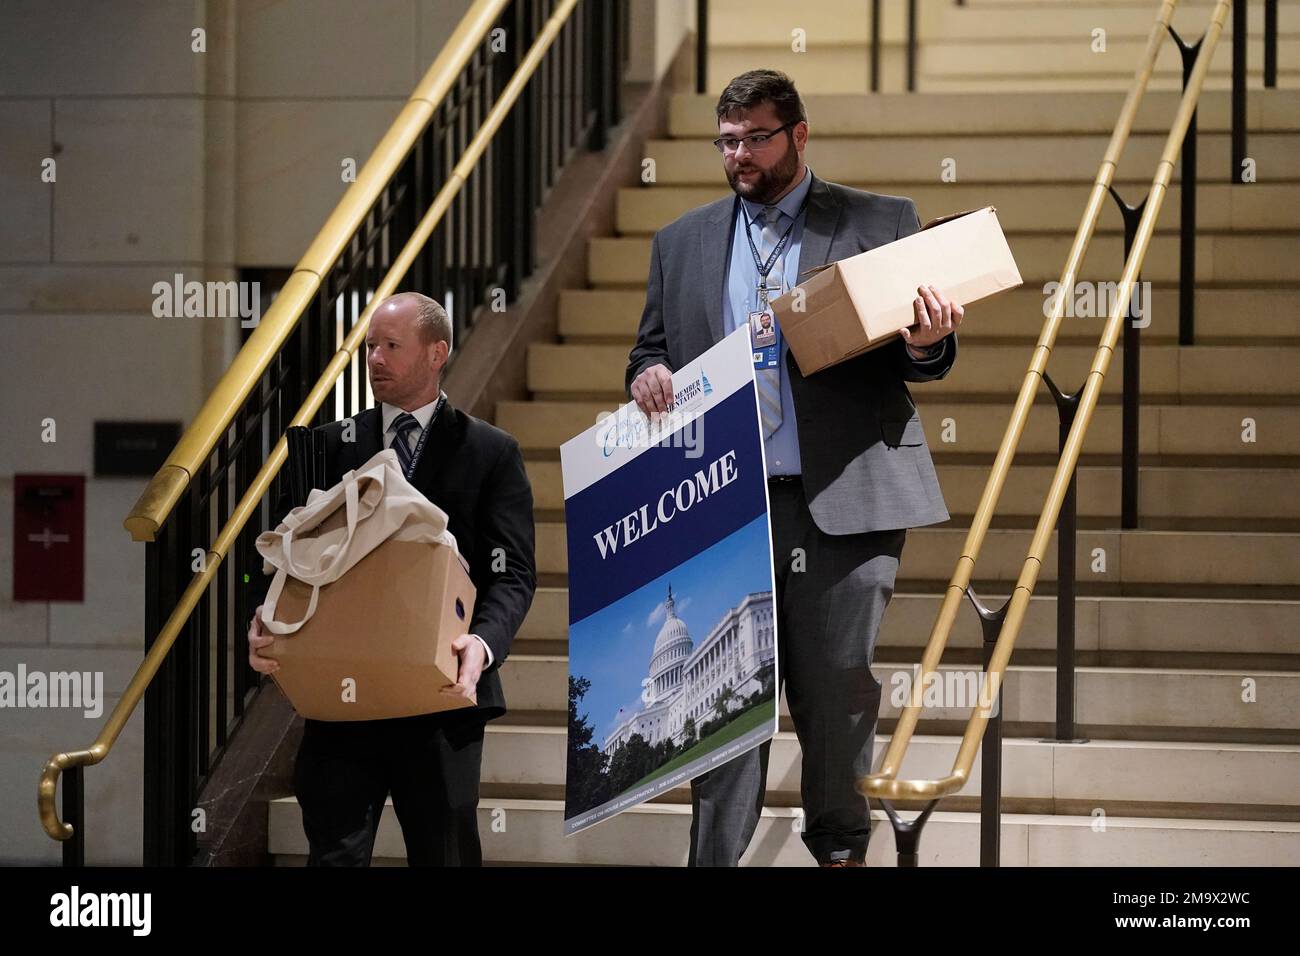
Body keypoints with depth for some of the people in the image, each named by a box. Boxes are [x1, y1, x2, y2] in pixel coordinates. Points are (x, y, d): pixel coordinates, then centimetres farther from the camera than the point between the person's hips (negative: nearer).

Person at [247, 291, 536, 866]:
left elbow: (514, 573, -3)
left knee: (445, 854, 7)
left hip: (441, 693, -1)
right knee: (335, 854, -2)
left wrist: (483, 642, -23)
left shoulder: (491, 453, 4)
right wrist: (266, 621, -14)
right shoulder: (329, 447, 11)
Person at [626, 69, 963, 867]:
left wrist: (926, 344, -16)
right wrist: (648, 377, -4)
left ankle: (841, 849, 22)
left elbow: (920, 358, 8)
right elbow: (650, 353, 20)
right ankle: (715, 859, 1)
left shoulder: (882, 225, 8)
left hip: (843, 502, -2)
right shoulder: (682, 243, 16)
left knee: (840, 692, 4)